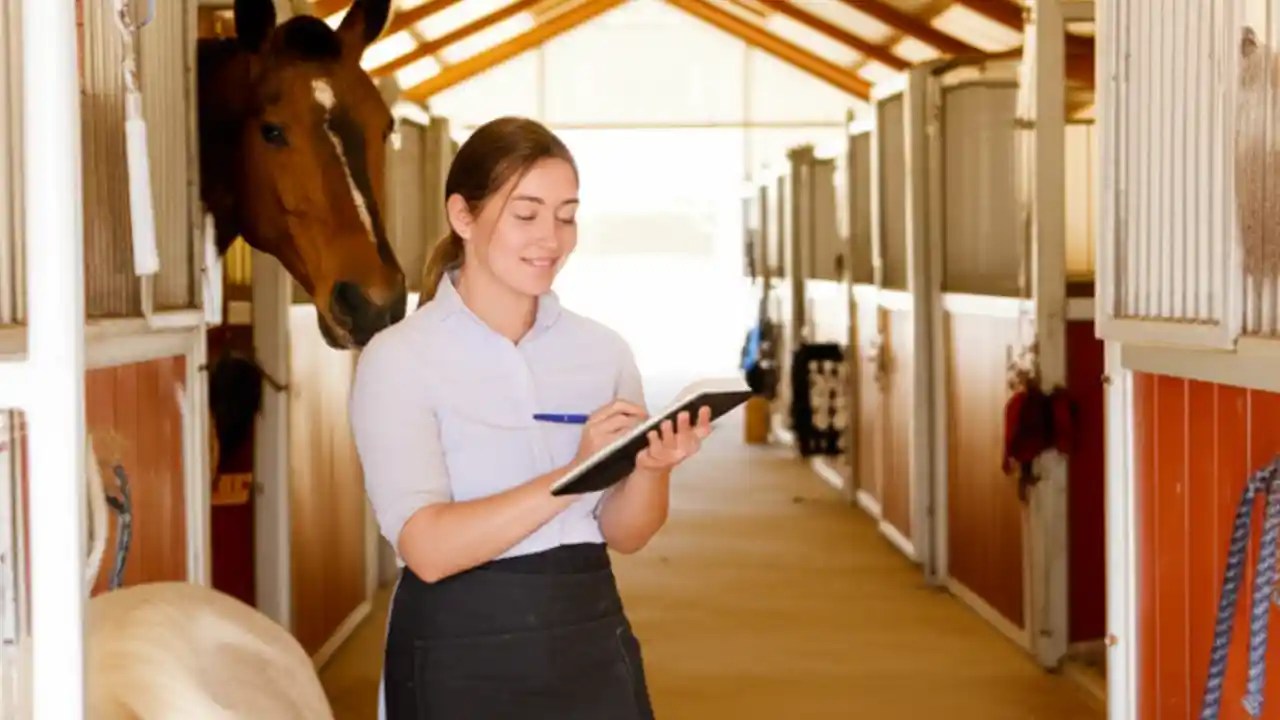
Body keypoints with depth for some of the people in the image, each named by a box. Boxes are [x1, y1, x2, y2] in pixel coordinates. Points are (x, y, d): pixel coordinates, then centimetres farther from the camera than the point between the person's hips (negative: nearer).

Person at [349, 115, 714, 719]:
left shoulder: (603, 350, 4)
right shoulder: (398, 359, -8)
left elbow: (623, 534, 7)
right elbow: (428, 548, -18)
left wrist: (652, 468, -13)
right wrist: (572, 474, -26)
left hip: (592, 643, 4)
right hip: (463, 659, -4)